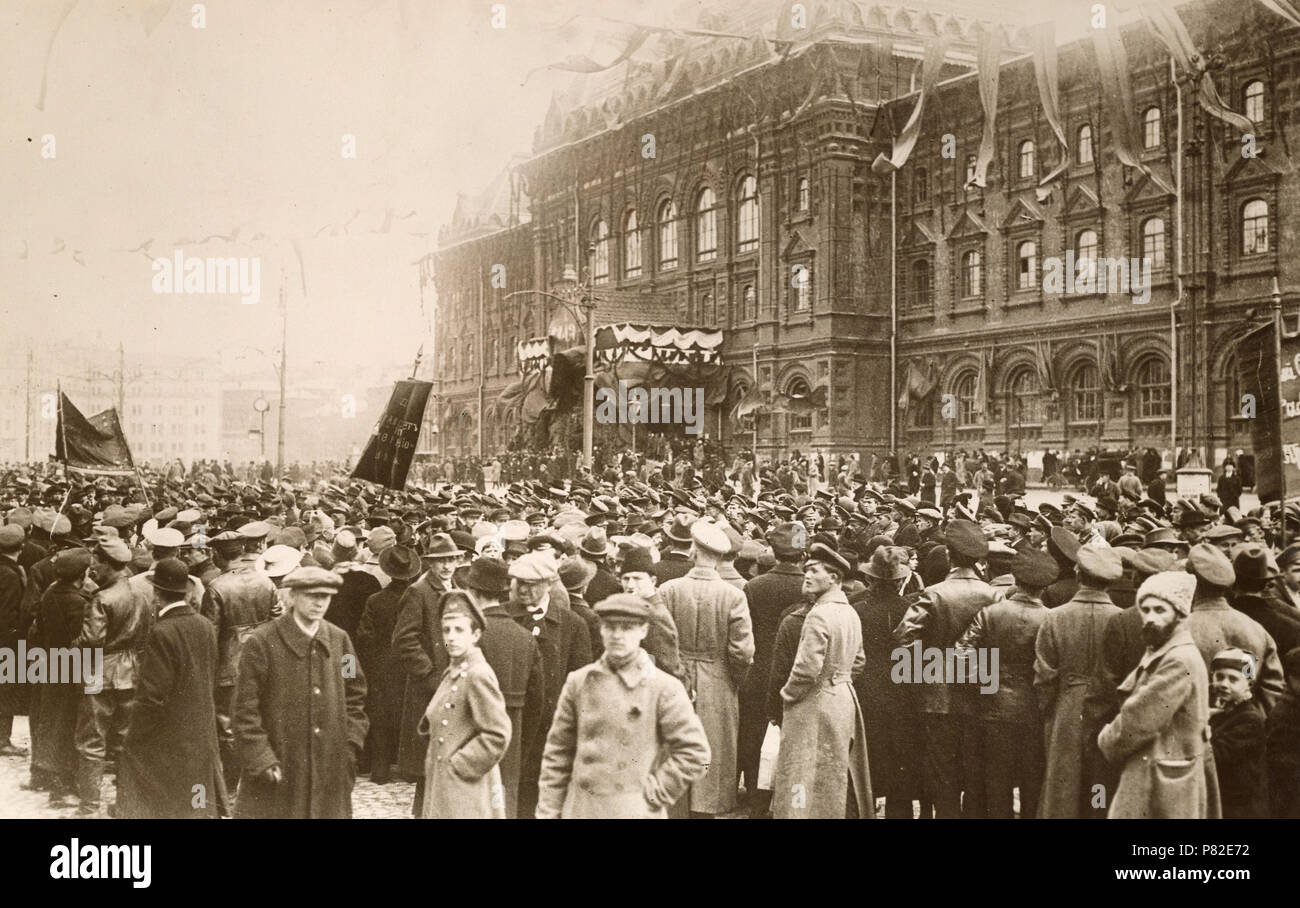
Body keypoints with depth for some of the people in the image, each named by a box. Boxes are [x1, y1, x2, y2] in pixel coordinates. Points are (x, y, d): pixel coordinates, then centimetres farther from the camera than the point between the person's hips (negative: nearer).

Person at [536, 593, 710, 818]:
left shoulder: (665, 688, -4)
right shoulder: (578, 682, 5)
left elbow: (695, 752, -5)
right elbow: (558, 754, 9)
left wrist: (654, 794, -6)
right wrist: (548, 811, 6)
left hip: (636, 812, -3)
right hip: (580, 810, 3)